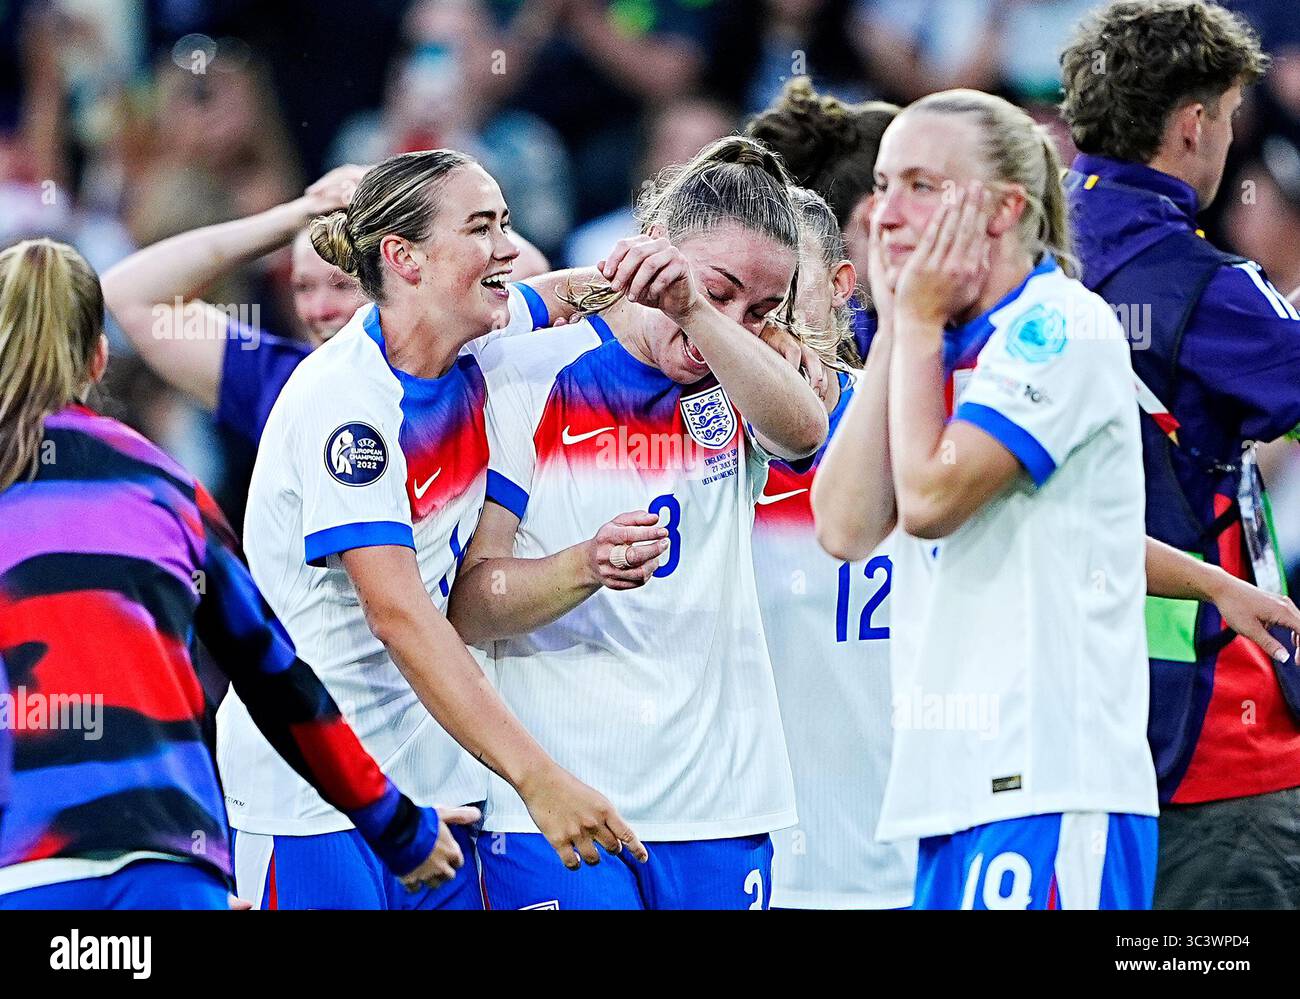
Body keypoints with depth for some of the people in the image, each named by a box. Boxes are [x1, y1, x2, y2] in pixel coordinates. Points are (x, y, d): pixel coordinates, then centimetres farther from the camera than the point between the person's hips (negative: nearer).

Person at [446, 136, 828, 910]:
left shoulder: (738, 390, 9)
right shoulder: (531, 379, 0)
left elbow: (801, 431, -17)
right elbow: (466, 607, -6)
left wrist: (696, 311, -31)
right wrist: (585, 566, -25)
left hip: (720, 808, 3)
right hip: (553, 809, -3)